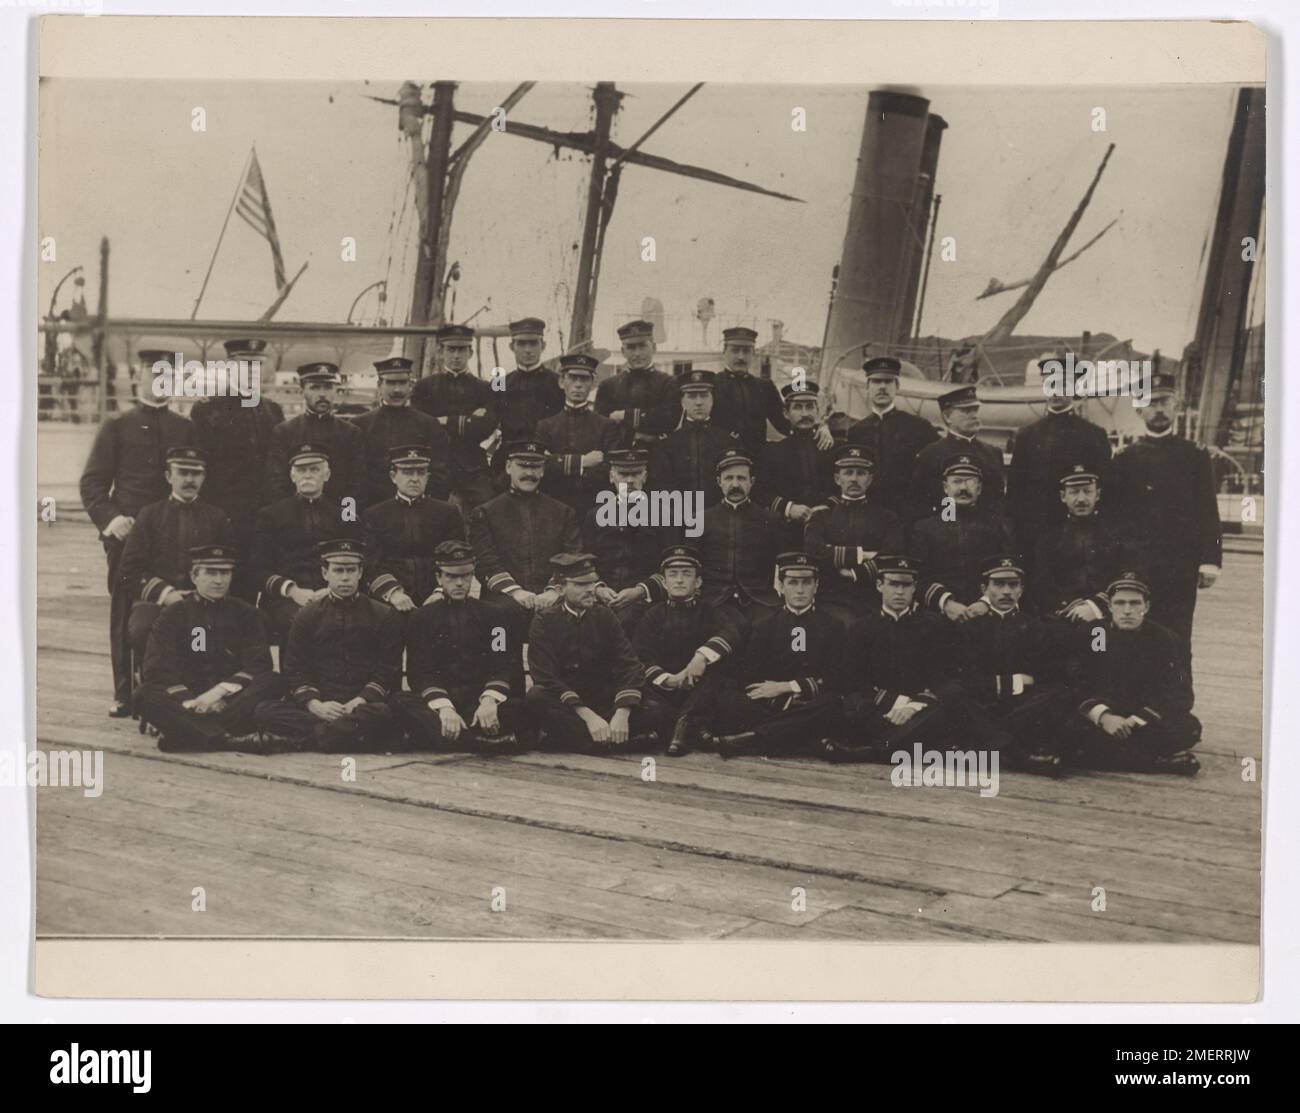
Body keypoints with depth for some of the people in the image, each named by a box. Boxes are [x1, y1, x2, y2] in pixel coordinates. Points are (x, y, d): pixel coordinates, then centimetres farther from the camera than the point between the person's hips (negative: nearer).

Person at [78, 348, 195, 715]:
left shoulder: (185, 429, 12)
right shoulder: (116, 427, 7)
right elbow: (91, 481, 3)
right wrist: (108, 518, -12)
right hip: (126, 533, -1)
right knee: (123, 614, 1)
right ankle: (124, 694, 8)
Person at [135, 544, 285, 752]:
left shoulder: (244, 613, 12)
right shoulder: (174, 615, 9)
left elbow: (259, 664, 0)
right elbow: (158, 670, -3)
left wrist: (220, 690, -15)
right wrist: (191, 702, -18)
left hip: (233, 699, 1)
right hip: (185, 700, -1)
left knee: (274, 682, -26)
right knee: (145, 694, -29)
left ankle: (189, 734, -38)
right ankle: (230, 739, -43)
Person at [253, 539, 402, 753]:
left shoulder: (384, 616, 9)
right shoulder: (307, 617, 13)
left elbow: (389, 673, 3)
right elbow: (295, 671, 7)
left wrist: (360, 702, -15)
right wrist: (314, 705, -13)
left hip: (364, 705, -2)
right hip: (319, 706, 2)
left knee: (382, 713, -39)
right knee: (265, 710, -26)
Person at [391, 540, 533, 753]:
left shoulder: (488, 613, 14)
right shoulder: (422, 618, 10)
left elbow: (500, 664, 5)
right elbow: (420, 671, -1)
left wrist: (489, 700, -17)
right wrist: (443, 707, -21)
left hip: (481, 698, 0)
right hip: (437, 699, 0)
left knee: (519, 705, -31)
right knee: (400, 702, -33)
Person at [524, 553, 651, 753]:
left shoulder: (604, 617, 5)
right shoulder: (544, 621, -3)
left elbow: (628, 665, -7)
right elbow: (546, 677, -15)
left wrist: (622, 714, -26)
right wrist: (587, 715, -28)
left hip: (603, 702, 2)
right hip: (563, 706, -2)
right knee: (536, 696, -33)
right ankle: (609, 742, -37)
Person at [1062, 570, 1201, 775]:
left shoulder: (1165, 641, 1)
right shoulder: (1092, 636, 2)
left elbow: (1180, 695, -8)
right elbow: (1075, 685, -6)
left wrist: (1138, 720, -20)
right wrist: (1103, 717, -22)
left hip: (1147, 720, 0)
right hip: (1098, 720, 0)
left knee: (1188, 727, -28)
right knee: (1074, 731, -35)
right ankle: (1163, 761, -29)